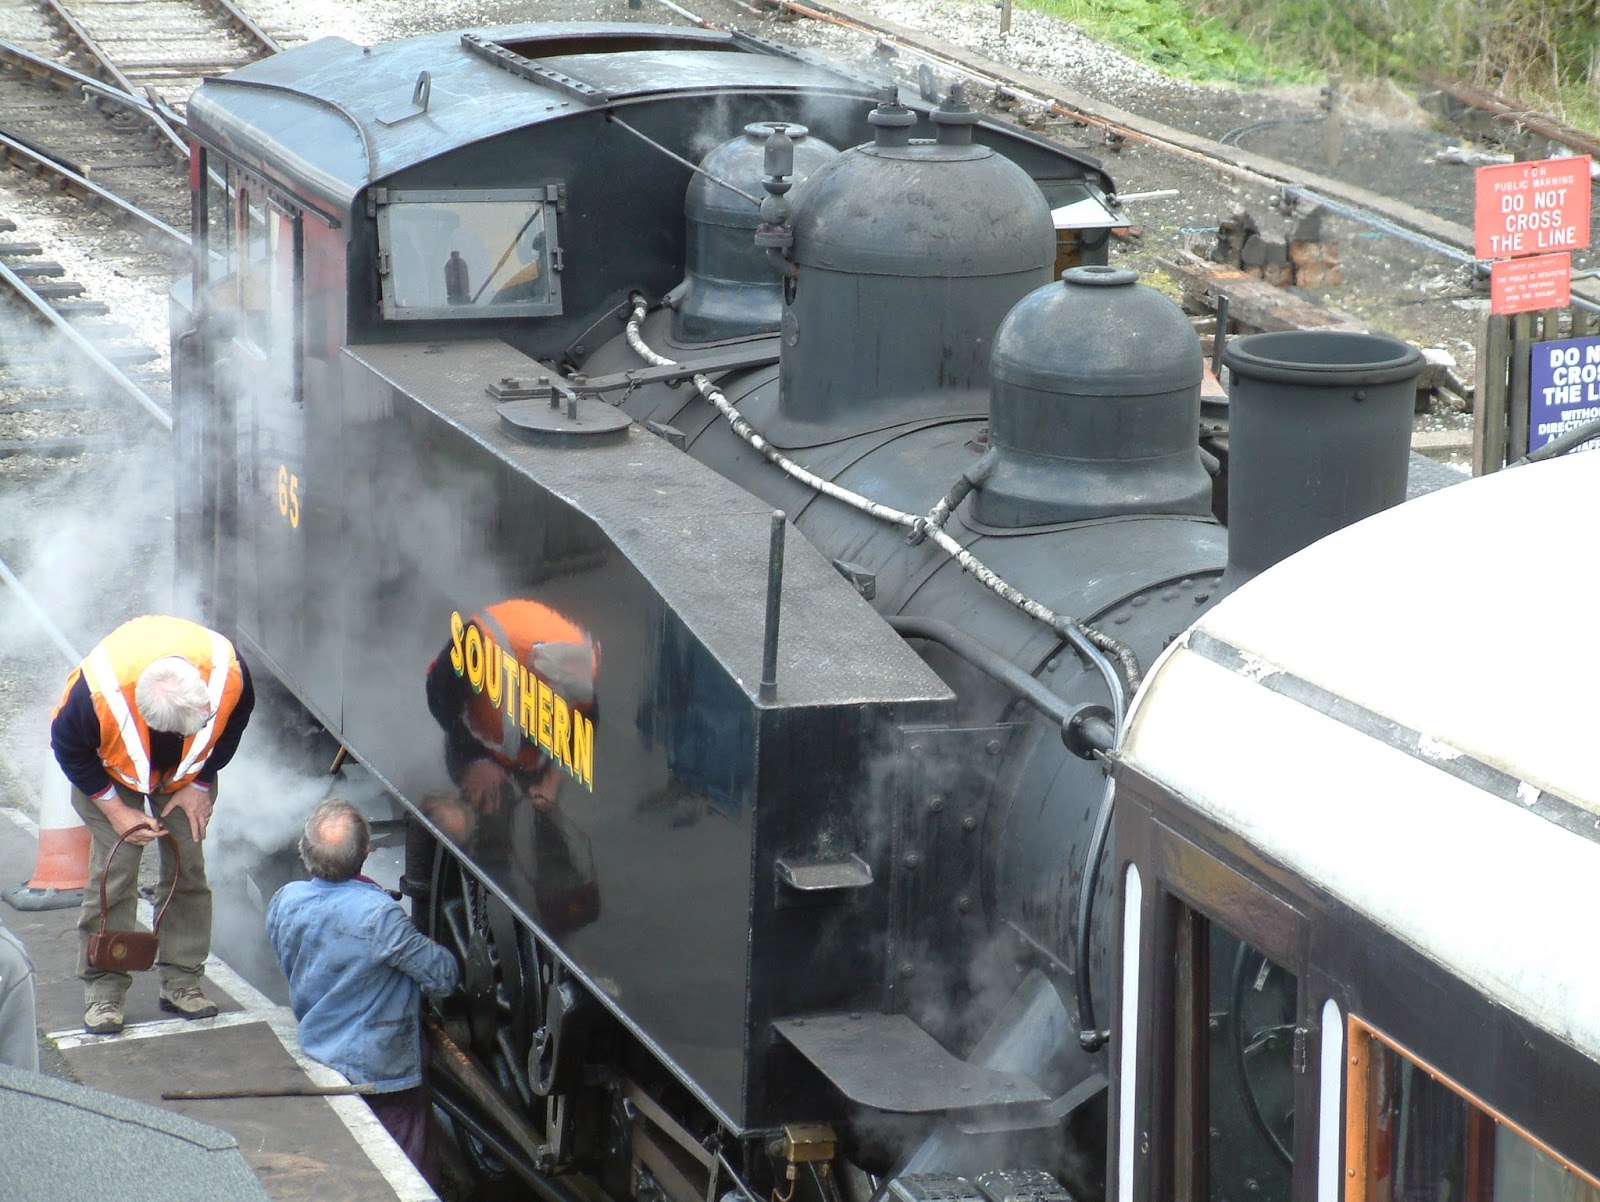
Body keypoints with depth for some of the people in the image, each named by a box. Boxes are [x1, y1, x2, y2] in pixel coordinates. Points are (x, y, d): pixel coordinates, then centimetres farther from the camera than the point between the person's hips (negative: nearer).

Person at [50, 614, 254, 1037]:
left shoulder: (228, 673, -36)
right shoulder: (98, 691, -43)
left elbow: (234, 723, -9)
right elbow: (69, 749, -20)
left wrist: (200, 785, -8)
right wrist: (116, 810, -18)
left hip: (186, 775, 3)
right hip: (112, 771, -3)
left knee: (188, 867, 0)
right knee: (113, 874, -9)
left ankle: (182, 980, 11)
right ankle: (103, 991, 0)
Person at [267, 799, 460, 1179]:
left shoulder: (283, 902, -10)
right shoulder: (378, 914, -29)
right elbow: (443, 976, -19)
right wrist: (430, 947, 3)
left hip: (313, 1058, 6)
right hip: (382, 1073, -6)